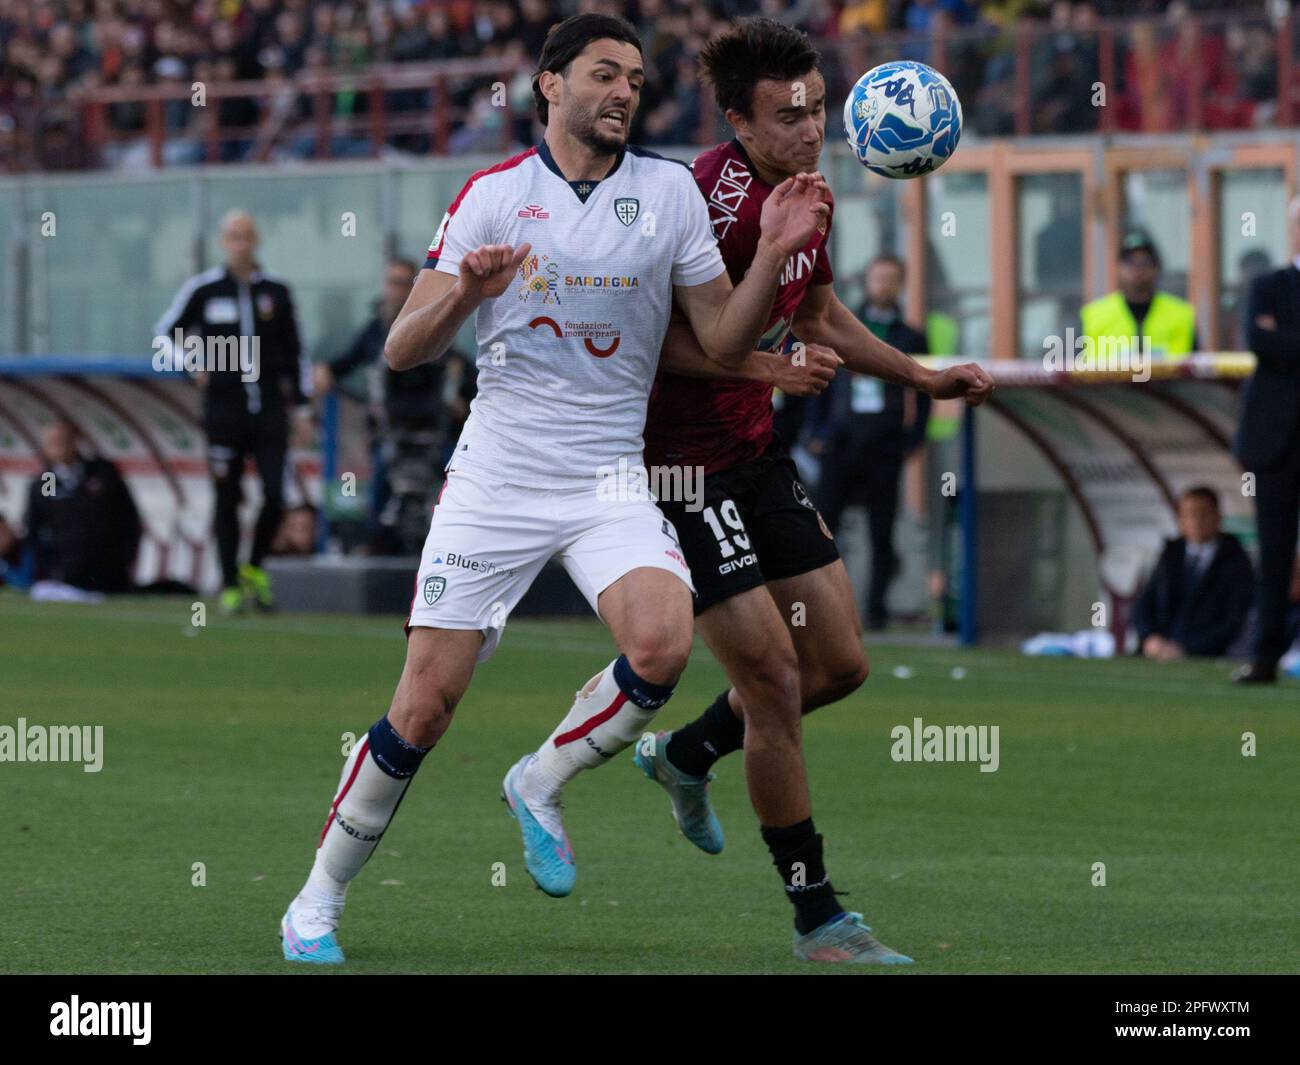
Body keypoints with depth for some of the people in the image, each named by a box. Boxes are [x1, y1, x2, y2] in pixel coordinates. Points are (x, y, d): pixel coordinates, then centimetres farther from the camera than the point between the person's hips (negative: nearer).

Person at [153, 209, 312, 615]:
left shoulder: (276, 291, 7)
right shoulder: (202, 289, 2)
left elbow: (295, 353, 13)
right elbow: (165, 333, 10)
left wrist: (302, 408, 10)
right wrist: (190, 362, -8)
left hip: (269, 409, 1)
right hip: (223, 409, -1)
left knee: (275, 496, -8)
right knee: (227, 500, 2)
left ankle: (254, 569, 15)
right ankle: (230, 585, 11)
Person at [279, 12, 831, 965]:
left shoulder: (669, 191, 5)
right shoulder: (495, 194, 0)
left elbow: (724, 342, 6)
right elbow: (402, 351, -1)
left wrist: (775, 258, -10)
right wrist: (464, 292, -21)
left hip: (609, 480, 1)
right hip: (495, 479, -1)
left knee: (663, 646, -26)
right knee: (425, 708, -4)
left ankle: (542, 783, 1)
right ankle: (319, 901, 13)